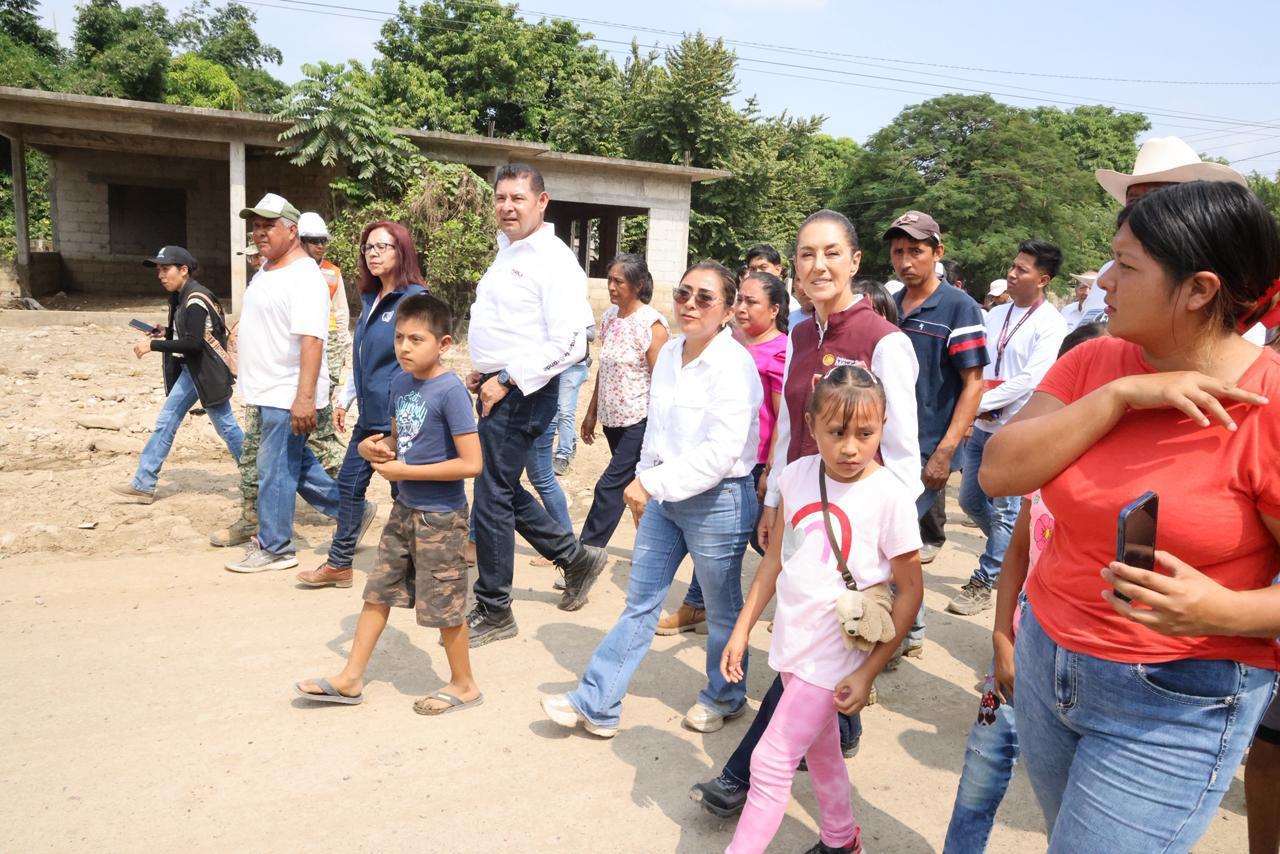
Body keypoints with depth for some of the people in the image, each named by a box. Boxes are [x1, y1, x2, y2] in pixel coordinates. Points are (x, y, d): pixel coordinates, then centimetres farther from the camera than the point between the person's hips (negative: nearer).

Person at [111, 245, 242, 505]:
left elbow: (194, 342, -26)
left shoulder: (196, 299, -19)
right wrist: (167, 333, 4)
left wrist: (153, 345, -21)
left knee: (226, 427, -2)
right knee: (165, 422, 11)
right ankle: (143, 485, 18)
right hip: (190, 371, 10)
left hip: (208, 372, -10)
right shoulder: (180, 297, 10)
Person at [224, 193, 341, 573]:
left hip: (287, 396, -10)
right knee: (294, 464, 18)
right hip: (267, 392, 10)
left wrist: (304, 398, -33)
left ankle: (273, 548, 13)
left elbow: (312, 339, -26)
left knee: (276, 471, 0)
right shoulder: (266, 269, 14)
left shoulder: (303, 277, -17)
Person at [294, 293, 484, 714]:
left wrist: (405, 470, -20)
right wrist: (376, 447, -4)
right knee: (377, 591, 15)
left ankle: (464, 685, 24)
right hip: (405, 509, 8)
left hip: (440, 516, -8)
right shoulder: (400, 382, 3)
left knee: (443, 604, 5)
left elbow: (471, 463, -24)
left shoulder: (450, 390, -20)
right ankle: (350, 680, 29)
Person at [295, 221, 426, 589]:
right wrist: (345, 398, 19)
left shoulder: (414, 299, -12)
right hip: (370, 415, 9)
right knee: (349, 482, 14)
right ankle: (339, 564, 28)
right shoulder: (370, 299, 13)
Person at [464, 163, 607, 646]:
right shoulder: (506, 252, 15)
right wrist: (484, 372, 13)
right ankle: (575, 557, 33)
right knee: (504, 492, 17)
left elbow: (569, 344, -23)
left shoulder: (553, 261, -14)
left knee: (493, 498, -2)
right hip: (497, 387, 10)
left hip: (522, 393, -10)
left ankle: (493, 612, 14)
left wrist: (507, 380, -20)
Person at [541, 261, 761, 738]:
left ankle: (724, 698, 37)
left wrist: (652, 483, -23)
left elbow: (721, 452, -25)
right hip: (663, 495, 7)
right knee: (640, 603, 12)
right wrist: (644, 485, 15)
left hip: (717, 499, -7)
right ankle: (596, 704, 19)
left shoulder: (733, 365, -19)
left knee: (722, 610, 13)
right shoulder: (670, 353, 5)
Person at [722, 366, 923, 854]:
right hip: (791, 641, 6)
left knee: (771, 762, -2)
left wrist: (868, 673, -13)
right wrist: (742, 630, 8)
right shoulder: (798, 475, -4)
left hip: (834, 651, -5)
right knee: (820, 750, 24)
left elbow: (910, 591, -11)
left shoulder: (890, 497, -18)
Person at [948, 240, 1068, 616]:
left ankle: (984, 582, 11)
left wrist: (982, 402, -17)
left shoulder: (1050, 324, -10)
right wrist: (976, 404, -6)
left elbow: (1030, 378, -18)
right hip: (982, 426, 7)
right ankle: (1011, 552, 37)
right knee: (970, 499, 15)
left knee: (1005, 510, 1)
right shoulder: (996, 314, 10)